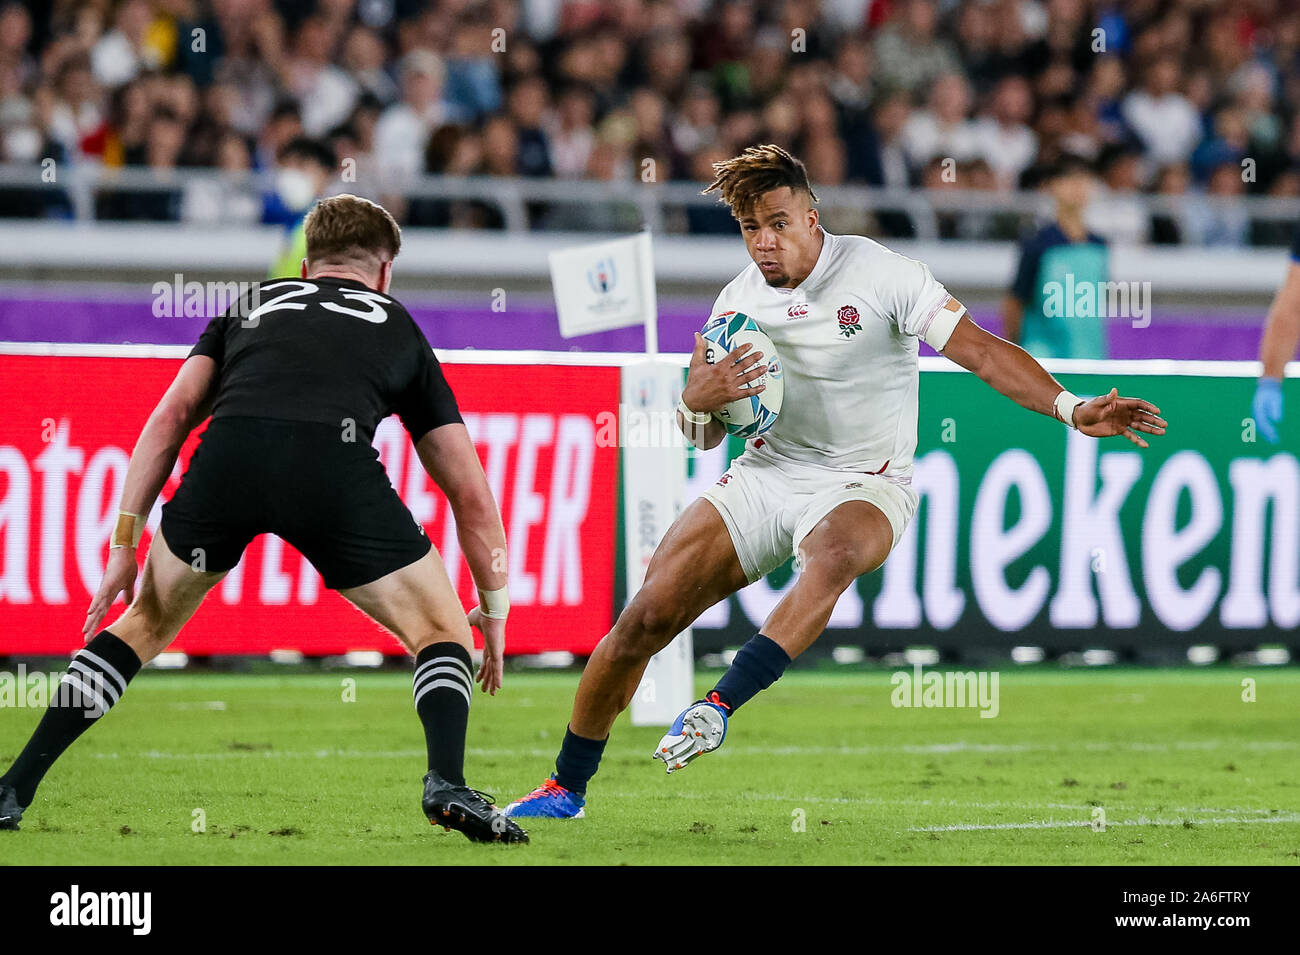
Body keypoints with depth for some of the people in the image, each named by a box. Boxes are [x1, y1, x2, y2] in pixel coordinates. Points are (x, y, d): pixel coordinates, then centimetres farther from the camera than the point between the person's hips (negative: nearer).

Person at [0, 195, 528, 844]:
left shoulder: (252, 306, 36)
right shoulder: (398, 328, 34)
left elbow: (172, 413, 20)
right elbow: (470, 493, 32)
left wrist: (124, 542, 19)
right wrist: (495, 608, 41)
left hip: (228, 453, 2)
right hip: (335, 460, -2)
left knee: (145, 624, 25)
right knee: (443, 631, 18)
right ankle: (447, 784, -7)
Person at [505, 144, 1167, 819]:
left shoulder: (879, 275, -10)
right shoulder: (737, 301, 4)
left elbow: (980, 350, -12)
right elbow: (700, 435, 12)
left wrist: (1073, 410, -24)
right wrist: (698, 401, -14)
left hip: (864, 485, -4)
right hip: (765, 476, 4)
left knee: (832, 554, -41)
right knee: (645, 616, -8)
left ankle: (717, 707, -42)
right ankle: (566, 788, 8)